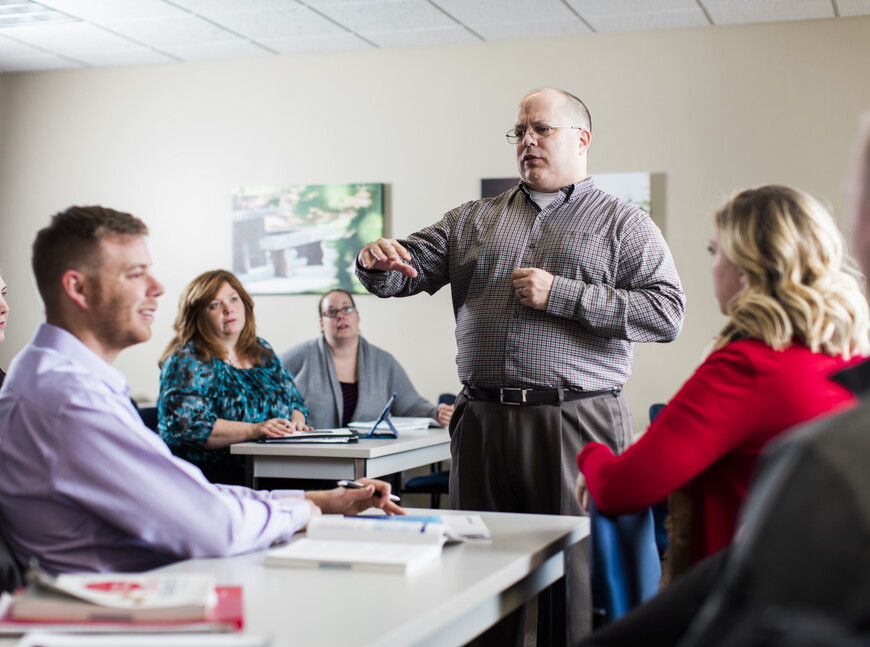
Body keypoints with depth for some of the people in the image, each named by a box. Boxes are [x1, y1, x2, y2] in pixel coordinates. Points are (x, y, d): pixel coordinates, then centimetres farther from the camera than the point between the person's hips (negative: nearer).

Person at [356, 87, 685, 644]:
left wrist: (561, 294, -11)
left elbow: (667, 314, -6)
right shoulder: (472, 222, 17)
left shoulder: (625, 225, 6)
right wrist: (378, 263, -12)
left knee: (579, 574, -2)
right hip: (482, 423, 4)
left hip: (577, 420, -3)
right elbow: (406, 271, 13)